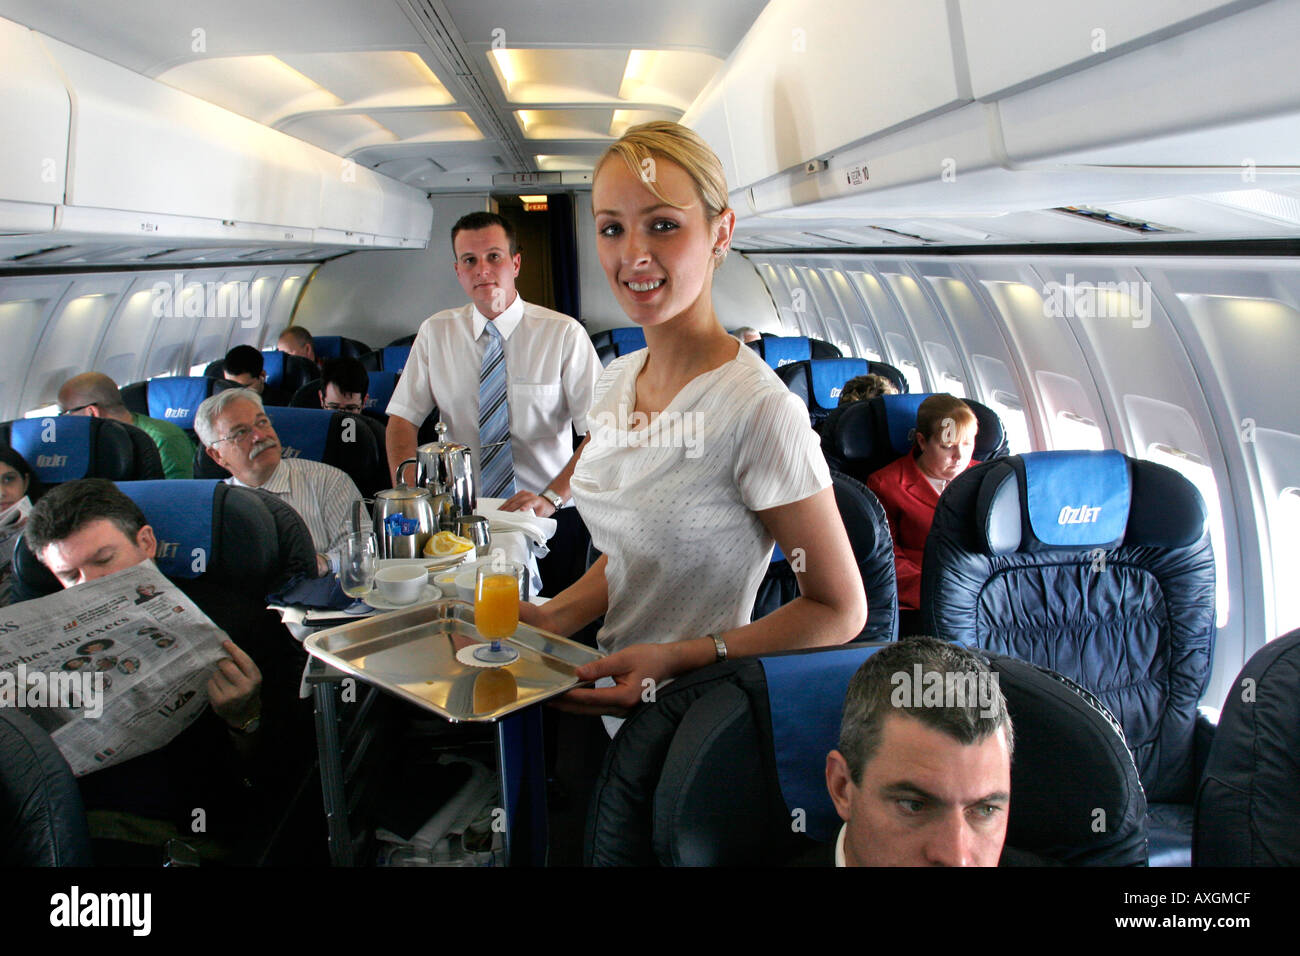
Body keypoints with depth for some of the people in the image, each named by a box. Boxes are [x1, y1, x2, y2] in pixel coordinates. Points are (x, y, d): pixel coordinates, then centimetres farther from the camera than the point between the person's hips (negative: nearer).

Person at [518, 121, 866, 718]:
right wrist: (548, 619, -1)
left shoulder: (761, 410, -19)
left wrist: (676, 659, -21)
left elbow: (839, 610, -12)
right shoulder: (617, 381, 5)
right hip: (615, 697, 6)